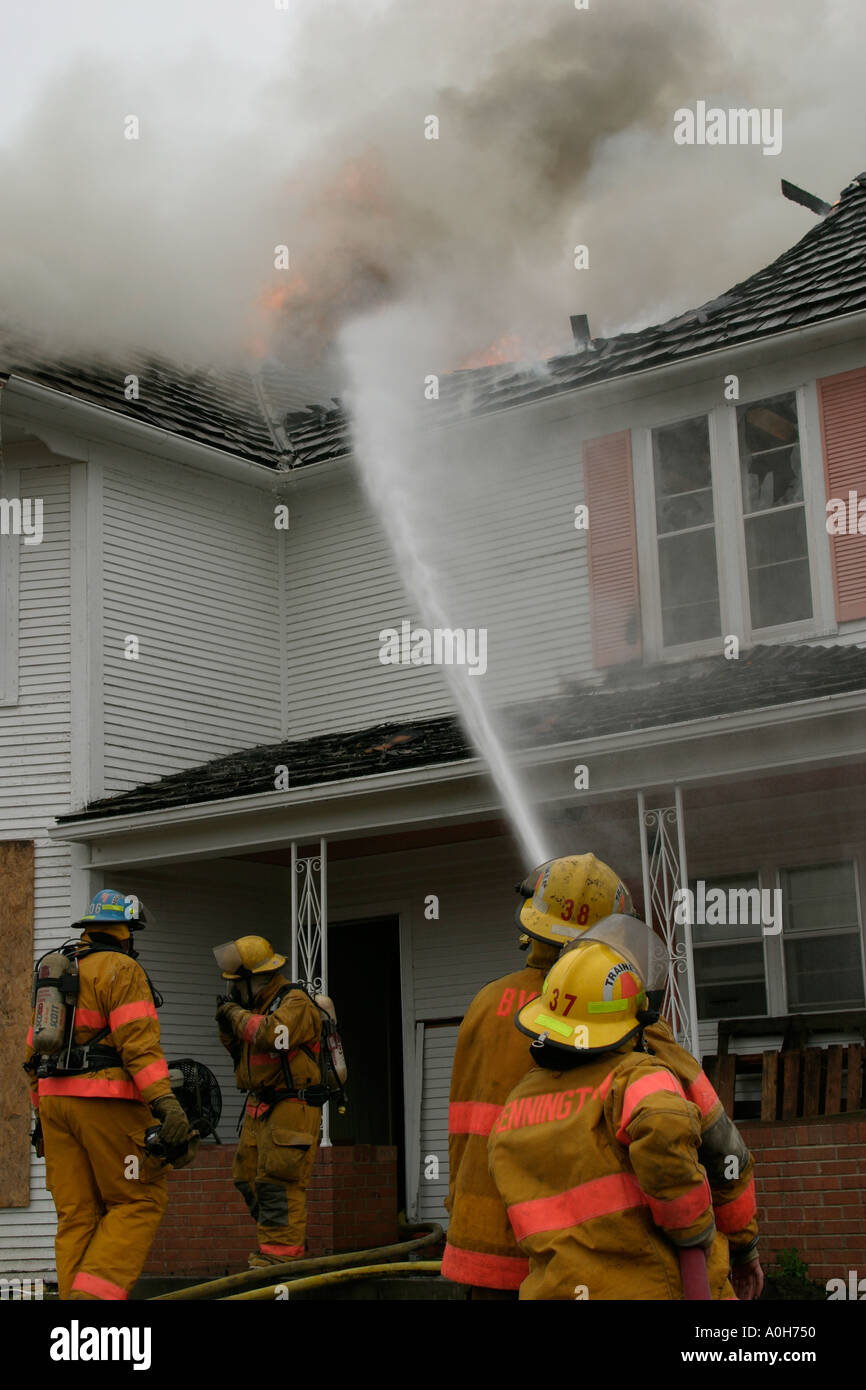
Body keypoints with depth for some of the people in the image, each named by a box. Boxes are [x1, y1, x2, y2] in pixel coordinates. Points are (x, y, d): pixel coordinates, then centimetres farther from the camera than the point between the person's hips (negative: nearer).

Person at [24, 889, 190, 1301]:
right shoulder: (121, 970, -5)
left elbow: (35, 1051, 21)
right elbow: (139, 1042, -17)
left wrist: (41, 1113, 26)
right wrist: (166, 1103, -23)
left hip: (56, 1098, 7)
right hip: (106, 1100, -7)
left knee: (76, 1212, 7)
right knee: (139, 1201, -1)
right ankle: (94, 1291, -14)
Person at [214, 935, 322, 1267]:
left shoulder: (295, 1002, -13)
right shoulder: (260, 1005, 14)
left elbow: (269, 1035, -31)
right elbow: (241, 1052, 23)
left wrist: (238, 1014, -16)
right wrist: (227, 1027, 4)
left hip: (291, 1109, -10)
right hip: (260, 1109, 10)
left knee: (278, 1180, -13)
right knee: (249, 1178, 13)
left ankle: (281, 1252, -9)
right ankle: (288, 1240, 23)